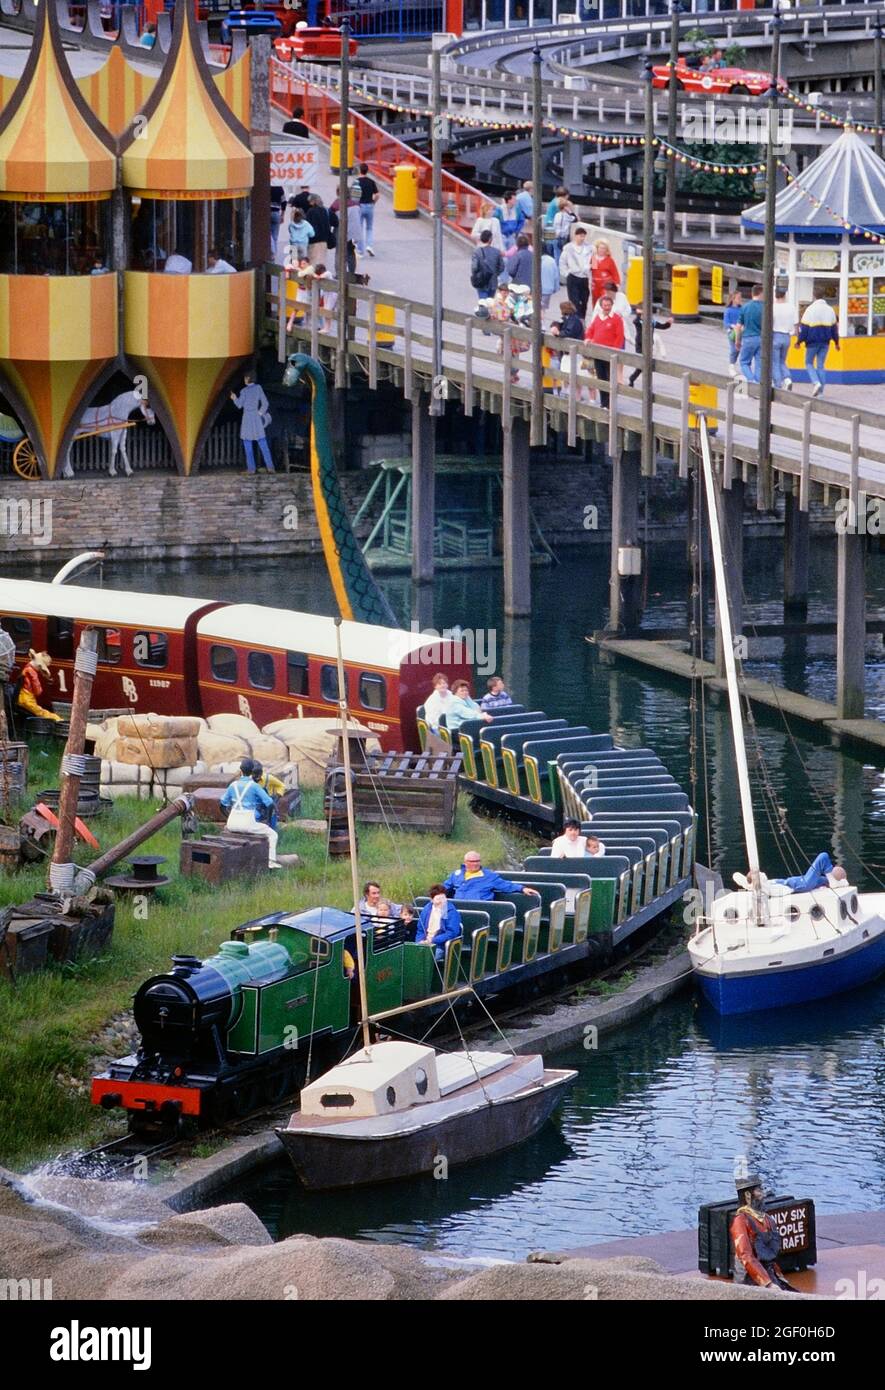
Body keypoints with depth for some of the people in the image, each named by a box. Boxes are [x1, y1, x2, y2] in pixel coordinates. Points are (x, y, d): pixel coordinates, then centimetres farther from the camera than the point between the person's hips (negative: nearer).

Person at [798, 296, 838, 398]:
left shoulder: (810, 309, -8)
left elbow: (804, 327, -10)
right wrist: (836, 342, 21)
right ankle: (820, 391, 5)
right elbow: (834, 327, 13)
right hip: (825, 343, 4)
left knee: (809, 363, 10)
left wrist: (800, 341, -3)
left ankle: (816, 382, -13)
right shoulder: (829, 309, 8)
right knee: (821, 365, 9)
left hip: (813, 342, -4)